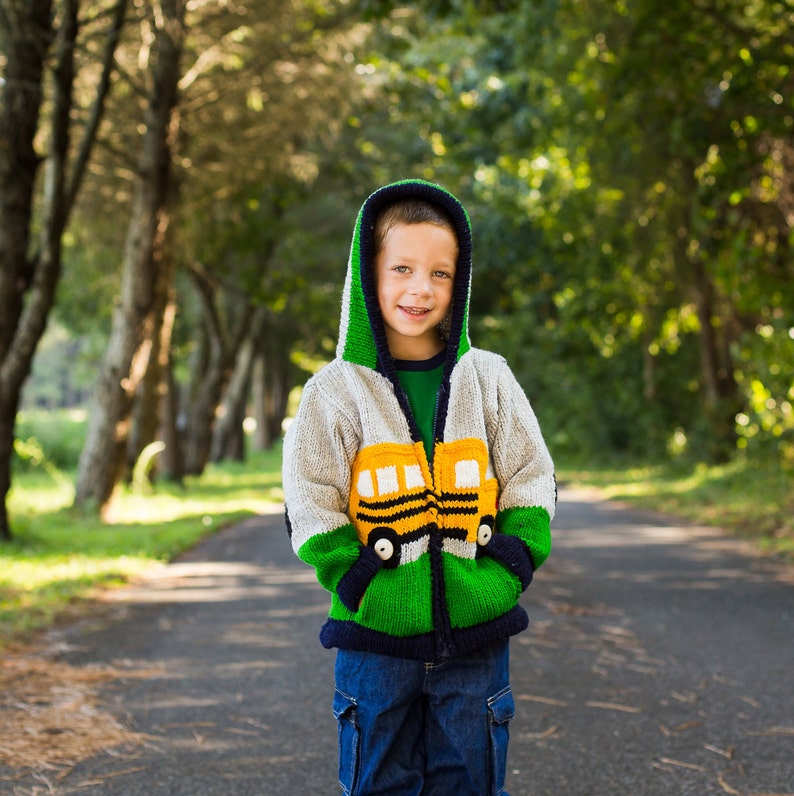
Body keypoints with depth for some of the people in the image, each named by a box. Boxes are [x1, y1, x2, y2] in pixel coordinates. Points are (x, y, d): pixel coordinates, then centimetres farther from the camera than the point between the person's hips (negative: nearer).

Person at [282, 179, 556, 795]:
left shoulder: (487, 379, 4)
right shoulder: (336, 390, -2)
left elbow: (531, 484, 6)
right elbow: (312, 507, -2)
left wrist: (506, 571, -6)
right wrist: (363, 584, -11)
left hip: (476, 630, 2)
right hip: (378, 630, -1)